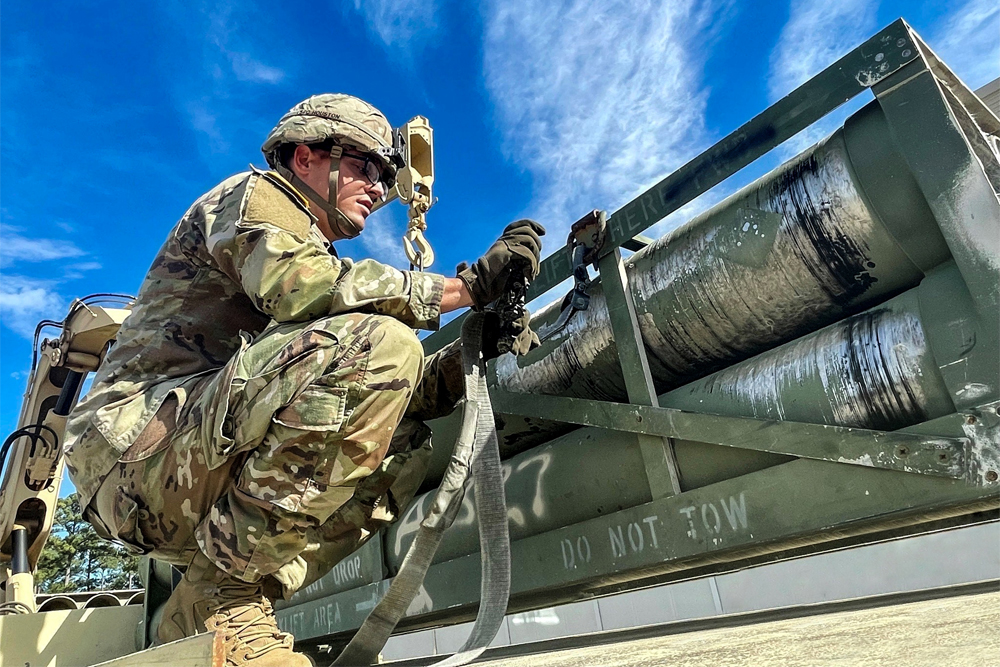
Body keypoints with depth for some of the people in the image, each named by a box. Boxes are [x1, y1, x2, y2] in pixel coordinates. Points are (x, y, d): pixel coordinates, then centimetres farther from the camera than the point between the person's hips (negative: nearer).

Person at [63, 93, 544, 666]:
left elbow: (390, 397, 14)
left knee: (409, 450, -2)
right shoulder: (254, 195, 6)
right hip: (139, 439, -8)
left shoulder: (317, 253, 26)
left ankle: (198, 619, -6)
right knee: (375, 340, -24)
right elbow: (294, 284, -21)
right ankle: (221, 599, -17)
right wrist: (469, 284, -17)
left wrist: (471, 353, -2)